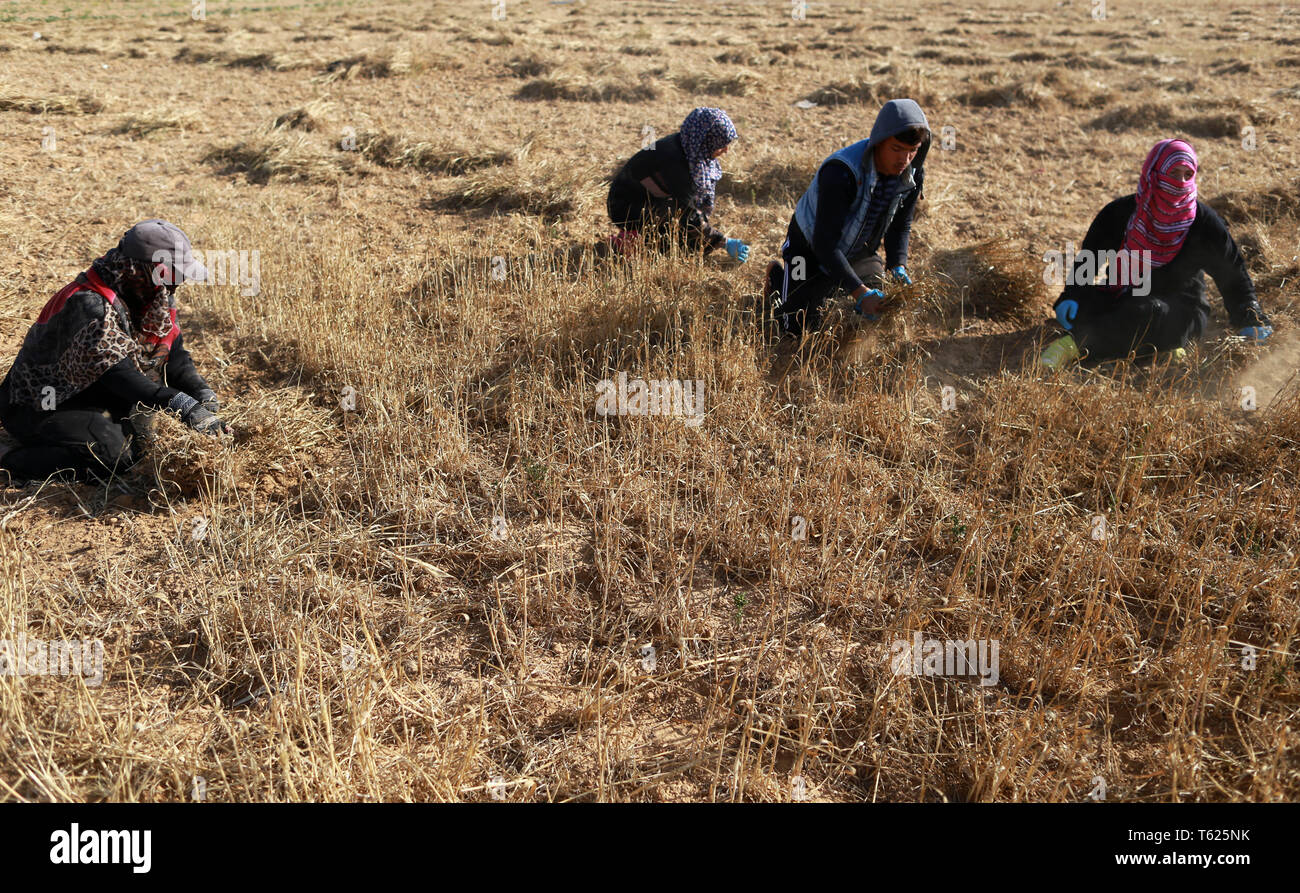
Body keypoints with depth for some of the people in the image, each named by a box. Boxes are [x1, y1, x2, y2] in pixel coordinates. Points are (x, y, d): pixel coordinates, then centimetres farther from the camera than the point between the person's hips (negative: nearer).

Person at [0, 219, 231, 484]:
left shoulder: (157, 300, -1)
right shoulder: (89, 305, -28)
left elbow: (175, 358, 2)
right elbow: (120, 376, -35)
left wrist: (205, 398, -16)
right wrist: (187, 408, -42)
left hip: (101, 400, 9)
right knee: (116, 453, -31)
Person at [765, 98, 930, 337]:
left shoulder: (912, 173, -17)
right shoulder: (841, 172, -39)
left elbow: (900, 225, 0)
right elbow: (825, 243, -37)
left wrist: (897, 266, -19)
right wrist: (859, 292, -42)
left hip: (860, 250, 6)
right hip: (811, 246, -6)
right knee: (798, 328, -6)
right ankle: (778, 274, 24)